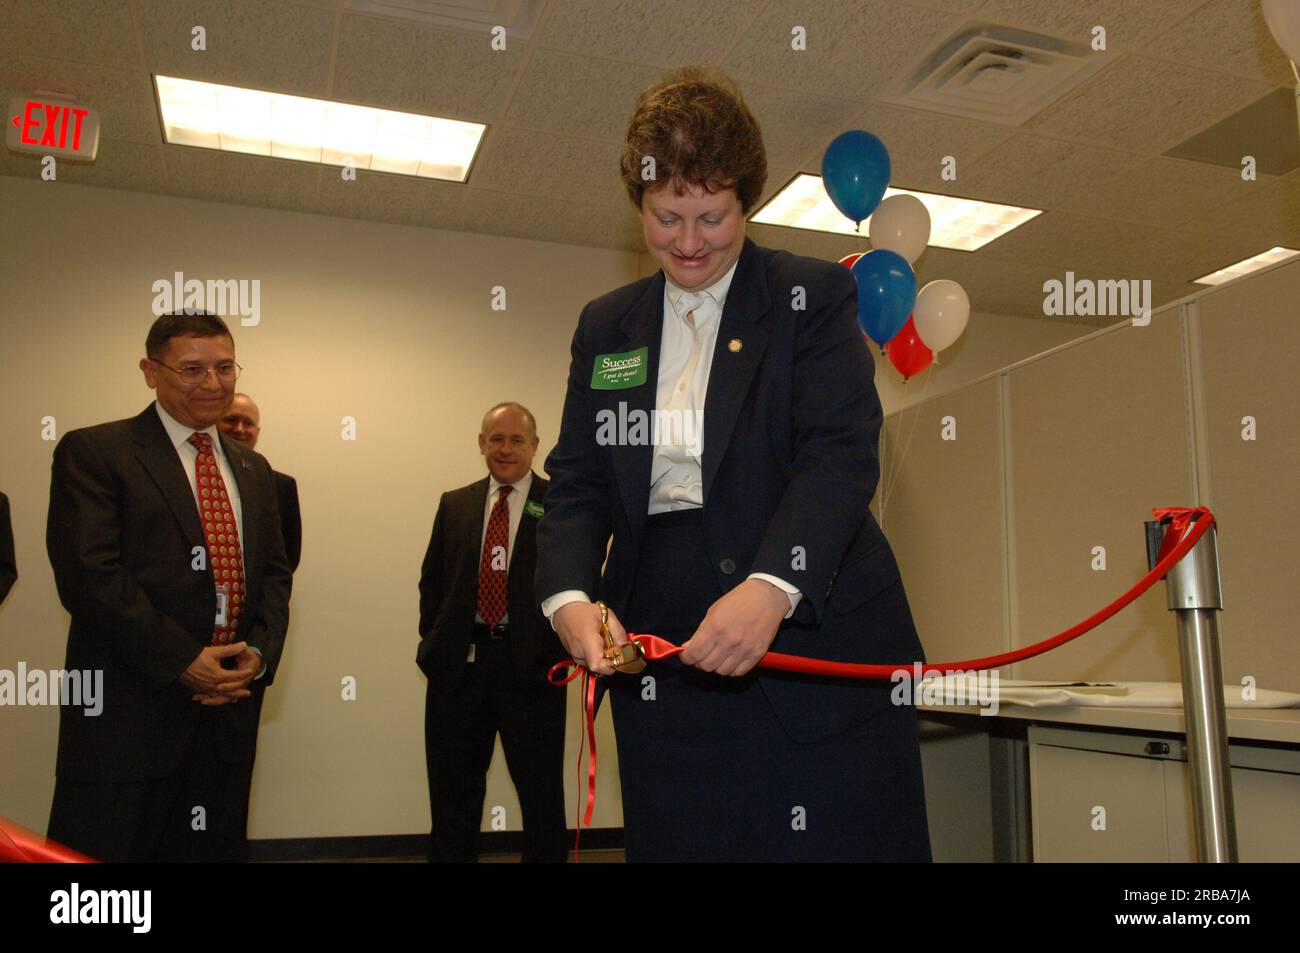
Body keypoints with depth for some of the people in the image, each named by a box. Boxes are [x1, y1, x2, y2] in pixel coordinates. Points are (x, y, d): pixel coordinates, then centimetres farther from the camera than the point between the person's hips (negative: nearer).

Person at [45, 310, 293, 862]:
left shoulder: (253, 469, 15)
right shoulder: (93, 453, -5)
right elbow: (87, 574, -14)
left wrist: (260, 652, -4)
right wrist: (183, 659, -16)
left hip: (228, 707, 6)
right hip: (129, 715, -5)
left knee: (213, 849, 14)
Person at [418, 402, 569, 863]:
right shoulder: (454, 504, 12)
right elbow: (432, 580, 16)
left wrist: (561, 646, -12)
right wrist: (434, 641, 6)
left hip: (531, 666, -3)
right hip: (458, 666, 4)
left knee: (542, 795, 8)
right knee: (453, 795, 15)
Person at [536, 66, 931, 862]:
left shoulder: (814, 297, 0)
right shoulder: (606, 327, 12)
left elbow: (842, 457, -13)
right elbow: (578, 483, 6)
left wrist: (771, 586, -30)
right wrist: (569, 595, -13)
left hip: (816, 639, -3)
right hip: (663, 655, 3)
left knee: (838, 839, 2)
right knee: (682, 839, 8)